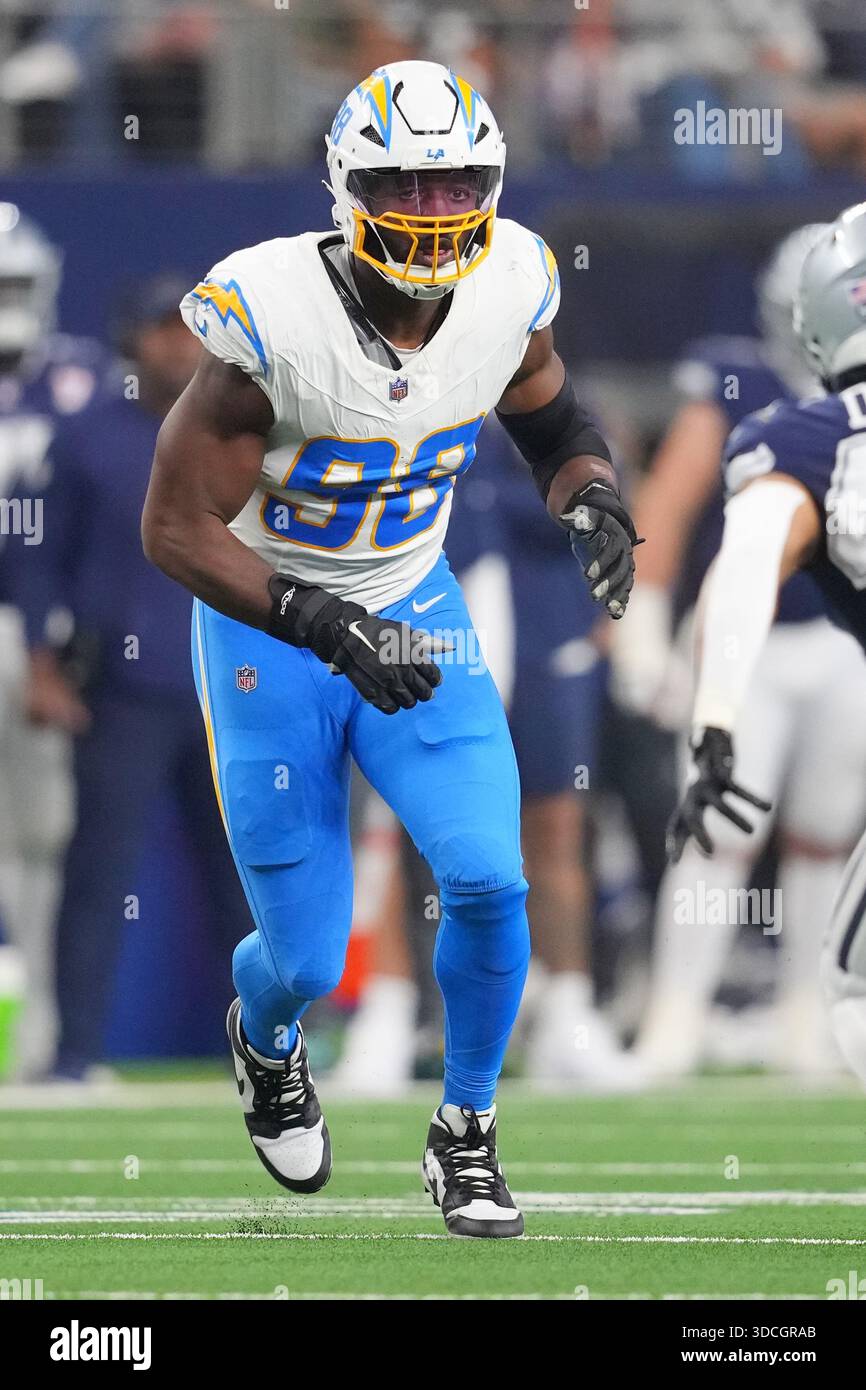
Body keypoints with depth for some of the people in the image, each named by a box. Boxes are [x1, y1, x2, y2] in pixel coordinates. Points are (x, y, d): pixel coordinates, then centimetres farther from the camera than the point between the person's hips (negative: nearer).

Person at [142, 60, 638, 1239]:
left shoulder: (509, 291, -14)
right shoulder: (274, 316, -28)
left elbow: (553, 424, 8)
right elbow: (177, 527, -23)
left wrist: (594, 504, -16)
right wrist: (334, 631, -33)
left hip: (414, 612, 3)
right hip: (267, 633, -3)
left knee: (489, 885, -15)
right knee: (308, 962, 2)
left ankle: (465, 1132, 12)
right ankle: (265, 1036, 42)